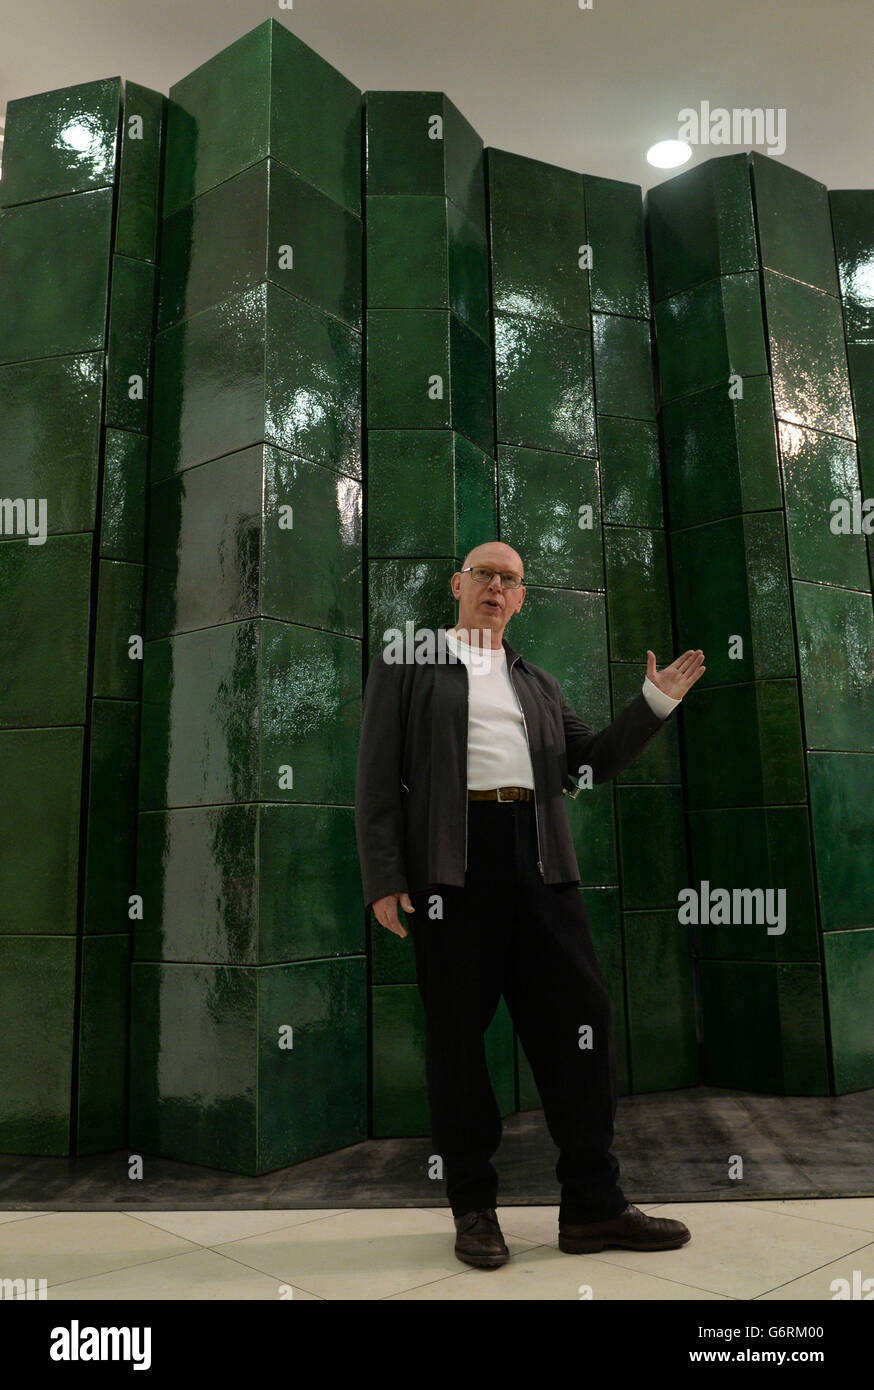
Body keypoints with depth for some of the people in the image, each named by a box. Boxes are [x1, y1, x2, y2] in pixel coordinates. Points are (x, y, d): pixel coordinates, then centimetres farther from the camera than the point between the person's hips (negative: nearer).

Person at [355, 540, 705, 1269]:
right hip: (451, 862, -4)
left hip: (539, 861, 4)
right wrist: (383, 877, -9)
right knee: (458, 1032, 2)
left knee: (579, 1020, 2)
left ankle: (593, 1205, 16)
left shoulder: (539, 682, 23)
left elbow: (589, 762, 19)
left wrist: (655, 702, 8)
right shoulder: (406, 662, 9)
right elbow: (379, 775, 1)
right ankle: (474, 1207, 18)